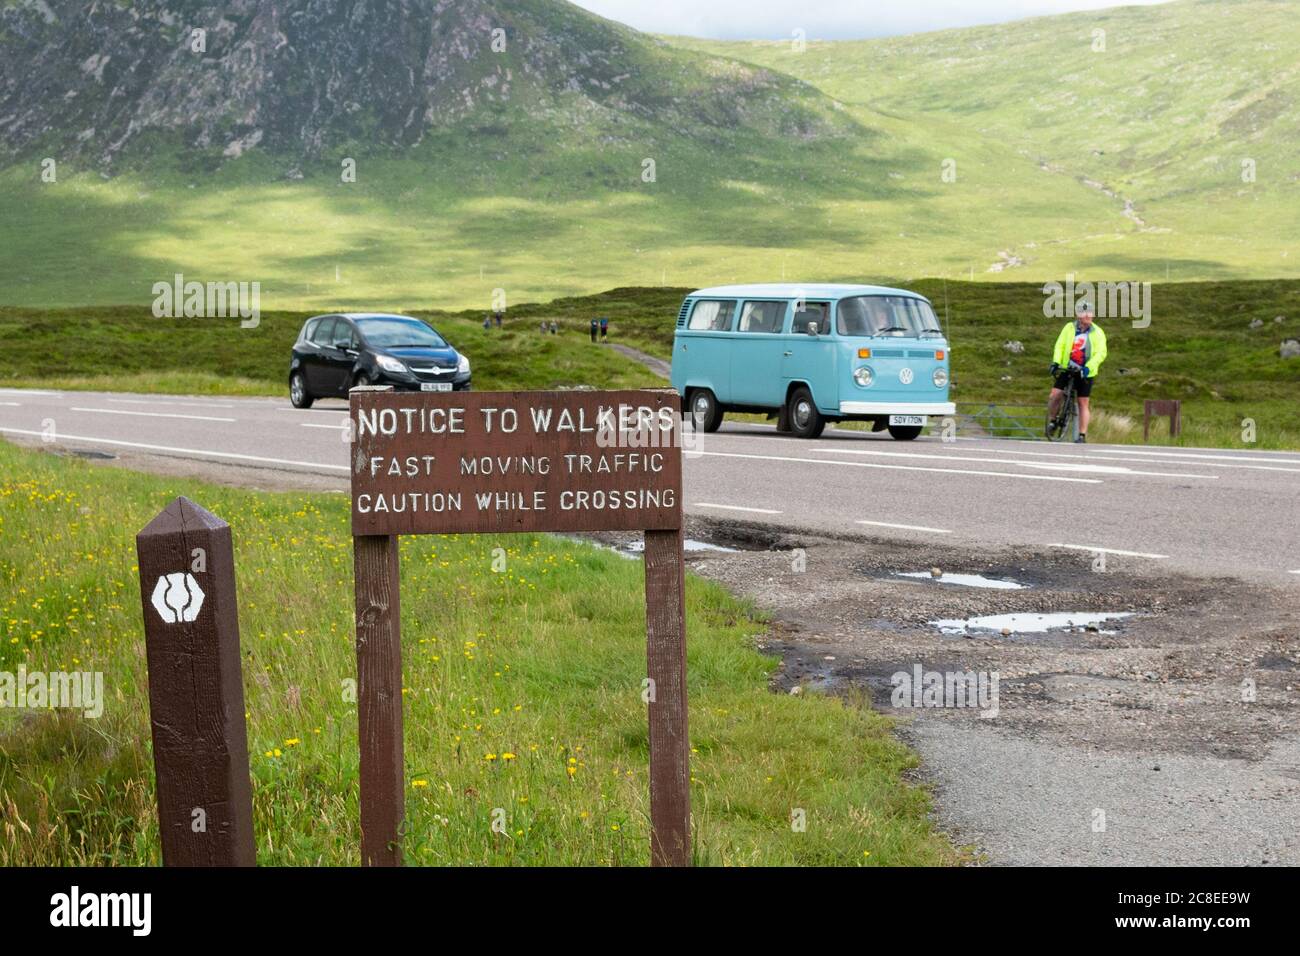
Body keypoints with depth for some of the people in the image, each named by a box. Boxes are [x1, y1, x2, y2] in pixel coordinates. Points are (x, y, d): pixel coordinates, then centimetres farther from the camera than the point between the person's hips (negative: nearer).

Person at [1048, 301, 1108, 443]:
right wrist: (1056, 362, -23)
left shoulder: (1097, 332, -4)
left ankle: (1082, 436, 6)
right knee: (1055, 395, -13)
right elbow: (1059, 346, -7)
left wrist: (1088, 367, -28)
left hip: (1085, 372, -1)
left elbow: (1101, 353, -14)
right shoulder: (1069, 328, 0)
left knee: (1084, 403, 1)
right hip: (1066, 369, 1)